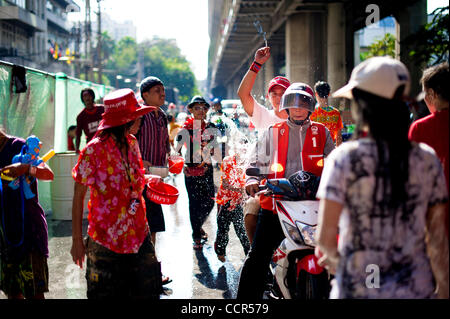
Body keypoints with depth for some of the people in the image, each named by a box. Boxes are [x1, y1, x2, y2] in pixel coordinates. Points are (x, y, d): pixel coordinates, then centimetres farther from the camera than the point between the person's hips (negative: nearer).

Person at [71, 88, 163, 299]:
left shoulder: (132, 143, 4)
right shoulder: (94, 149, -14)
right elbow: (78, 196, -10)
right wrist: (77, 240, -11)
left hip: (138, 234, 5)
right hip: (106, 239, -5)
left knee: (146, 291, 9)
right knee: (106, 293, 7)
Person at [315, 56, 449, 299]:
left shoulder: (345, 157, -12)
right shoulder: (427, 159, -1)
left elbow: (325, 237, -15)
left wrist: (336, 258, 6)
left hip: (359, 289, -3)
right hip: (417, 288, 4)